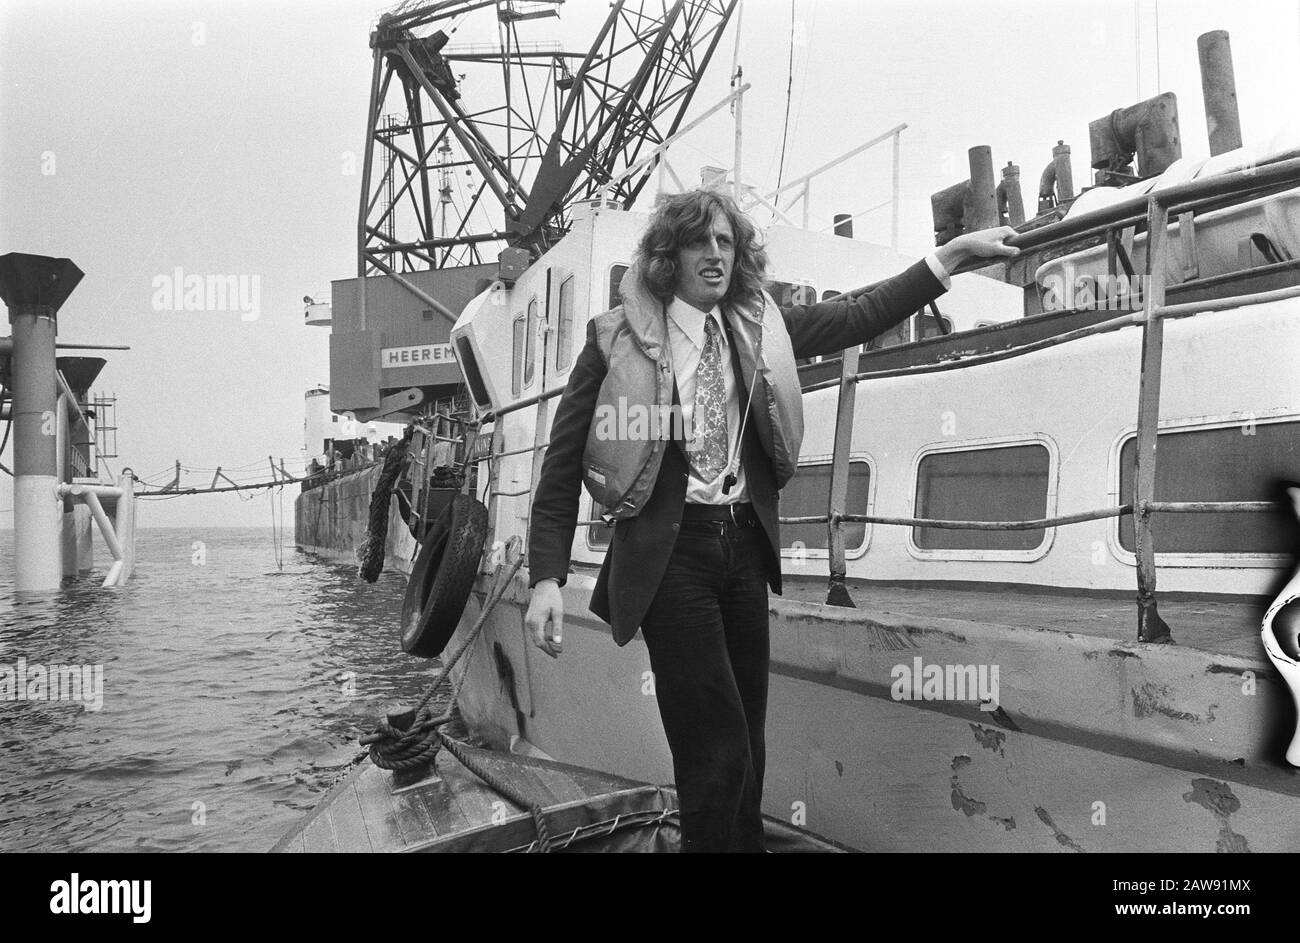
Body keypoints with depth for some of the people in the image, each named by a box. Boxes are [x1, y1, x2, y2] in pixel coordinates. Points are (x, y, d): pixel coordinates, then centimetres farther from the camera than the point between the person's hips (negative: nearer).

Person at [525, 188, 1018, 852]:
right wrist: (547, 578, -10)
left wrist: (955, 251, 7)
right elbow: (563, 464, -3)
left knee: (746, 742, 13)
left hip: (744, 547, 5)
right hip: (671, 553, -4)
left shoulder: (758, 326, 9)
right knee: (718, 748, -6)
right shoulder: (619, 336, -3)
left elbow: (859, 319, 12)